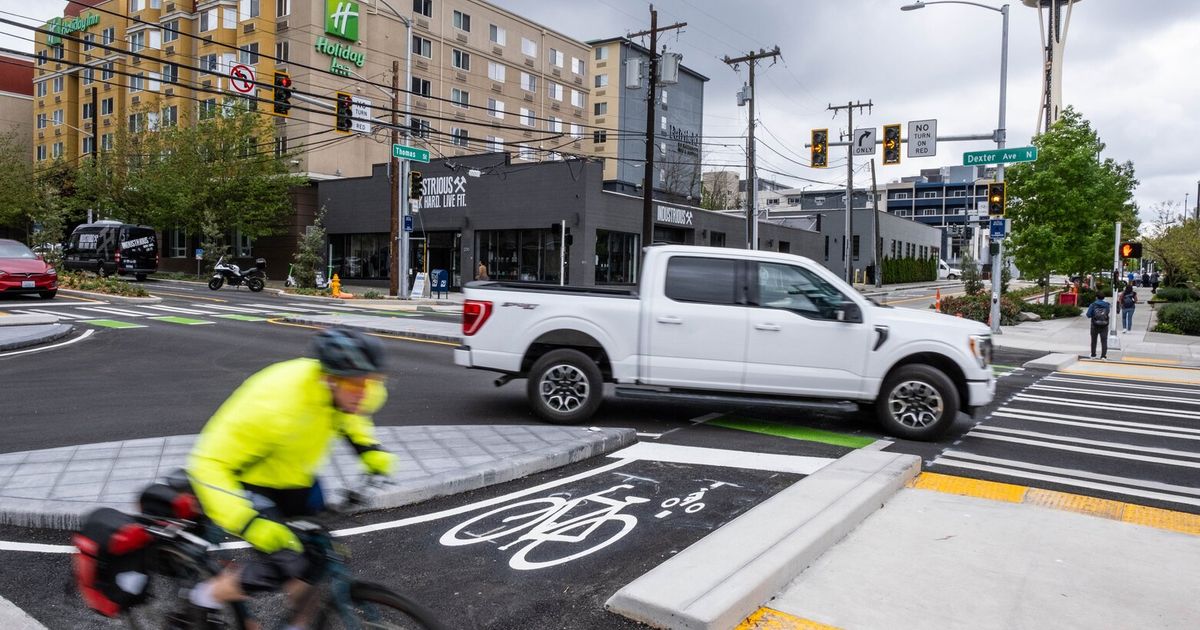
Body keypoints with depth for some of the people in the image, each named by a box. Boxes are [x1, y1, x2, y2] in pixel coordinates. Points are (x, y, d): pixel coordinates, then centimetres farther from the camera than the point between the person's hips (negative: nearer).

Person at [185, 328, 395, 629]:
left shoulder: (354, 390, -20)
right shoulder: (276, 405, -41)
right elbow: (208, 464, -35)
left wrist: (369, 450, -6)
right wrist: (252, 525, -43)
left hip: (297, 478, 6)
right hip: (252, 482, -6)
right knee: (282, 567, -17)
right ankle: (204, 597, 11)